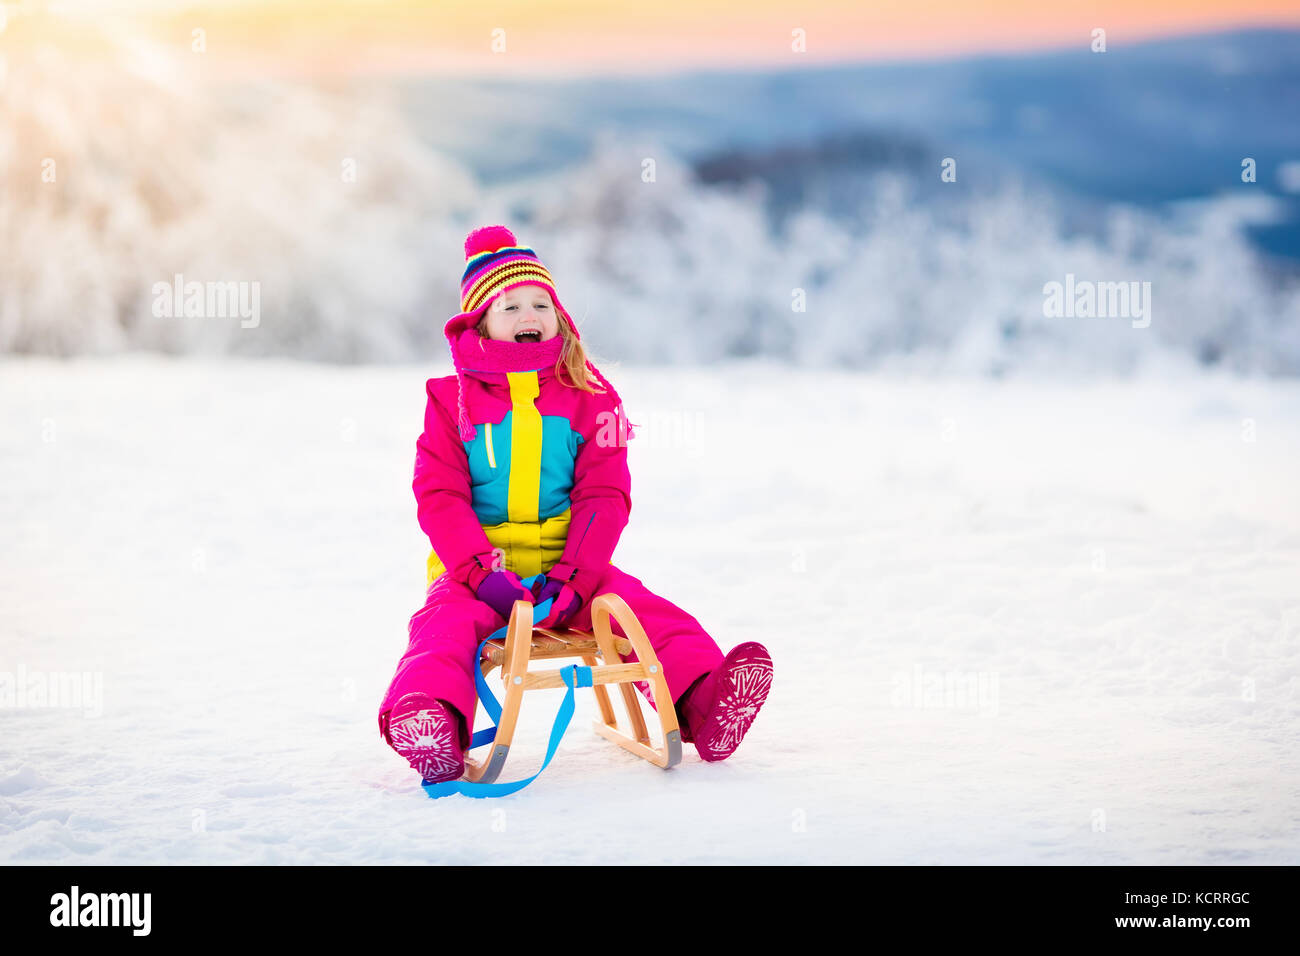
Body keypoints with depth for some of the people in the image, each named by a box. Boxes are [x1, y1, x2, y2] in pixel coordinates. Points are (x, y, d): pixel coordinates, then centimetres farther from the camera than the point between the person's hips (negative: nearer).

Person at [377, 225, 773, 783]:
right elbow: (439, 496, -3)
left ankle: (702, 700, -41)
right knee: (447, 619, -32)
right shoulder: (452, 399, 6)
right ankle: (428, 720, -58)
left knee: (640, 608, -24)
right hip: (478, 565, -1)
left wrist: (572, 576, -15)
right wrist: (484, 572, -19)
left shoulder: (589, 396, 9)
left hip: (569, 566, 2)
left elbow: (604, 496, 2)